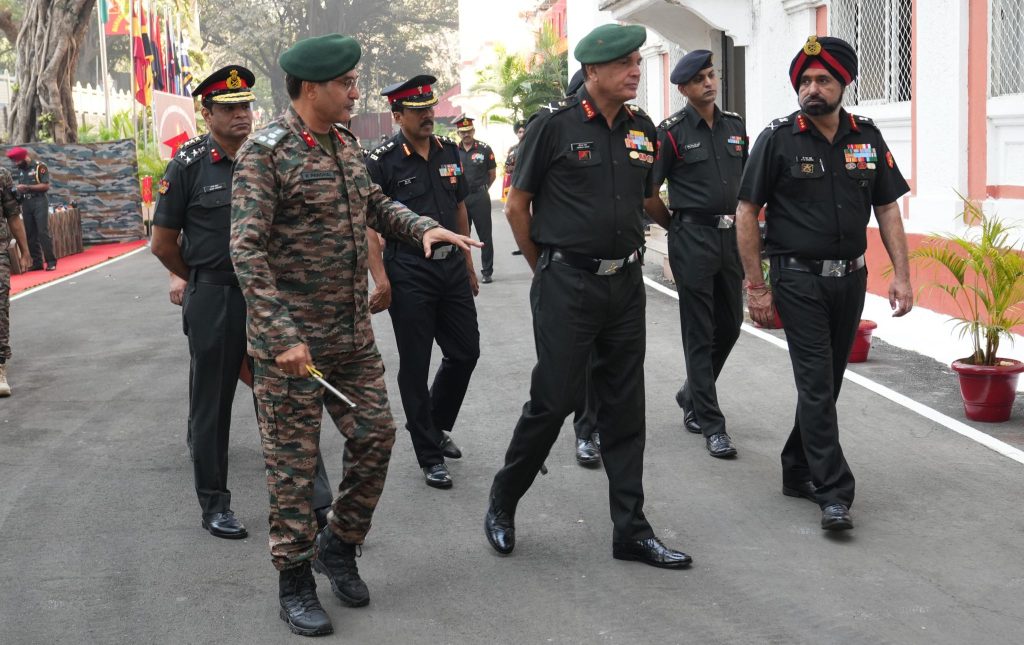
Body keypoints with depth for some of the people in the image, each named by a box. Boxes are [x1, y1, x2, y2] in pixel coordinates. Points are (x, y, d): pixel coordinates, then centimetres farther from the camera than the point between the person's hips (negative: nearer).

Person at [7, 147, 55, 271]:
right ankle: (37, 262, 7)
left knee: (43, 232, -10)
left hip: (39, 202, -6)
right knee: (30, 234, 3)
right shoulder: (18, 171, 14)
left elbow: (46, 186, -10)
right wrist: (17, 189, -1)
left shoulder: (39, 167, -5)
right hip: (26, 204, 6)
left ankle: (51, 262, -8)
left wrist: (27, 187, -16)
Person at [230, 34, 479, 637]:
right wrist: (283, 335, -25)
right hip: (291, 338, -7)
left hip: (354, 332, 7)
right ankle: (295, 582, 16)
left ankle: (339, 545, 30)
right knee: (294, 460, 2)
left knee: (376, 435, 10)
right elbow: (247, 250, -19)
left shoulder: (346, 143, 9)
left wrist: (424, 227, 1)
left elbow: (376, 203, 22)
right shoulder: (266, 152, -14)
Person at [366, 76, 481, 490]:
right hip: (409, 273, -6)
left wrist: (468, 265, 17)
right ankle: (430, 456, 12)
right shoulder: (382, 162, -8)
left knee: (465, 352, 11)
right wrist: (380, 277, -16)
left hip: (452, 267, 6)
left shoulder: (449, 152, 9)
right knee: (415, 365, 2)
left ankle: (436, 425, 34)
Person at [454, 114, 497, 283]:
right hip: (459, 198, 2)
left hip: (480, 197, -2)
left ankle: (487, 272, 8)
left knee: (485, 236, 1)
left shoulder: (484, 149, -1)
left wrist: (481, 189, 9)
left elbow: (492, 174, 7)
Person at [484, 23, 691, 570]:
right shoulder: (555, 124, -9)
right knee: (553, 400, -1)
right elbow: (517, 204, -3)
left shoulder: (642, 130, 8)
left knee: (625, 409, 8)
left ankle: (631, 531, 15)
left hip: (626, 284, 6)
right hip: (566, 287, -5)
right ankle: (502, 504, 21)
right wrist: (545, 268, 4)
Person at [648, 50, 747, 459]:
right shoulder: (672, 132, -6)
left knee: (730, 325, 12)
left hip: (730, 236, 6)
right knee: (699, 333, -2)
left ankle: (691, 395, 35)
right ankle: (711, 425, 3)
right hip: (693, 237, -6)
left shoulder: (734, 126, 12)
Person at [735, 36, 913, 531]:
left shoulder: (867, 137, 5)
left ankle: (798, 471, 28)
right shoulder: (778, 139, -6)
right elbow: (747, 212, -4)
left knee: (825, 382, 13)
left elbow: (887, 209, 9)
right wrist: (756, 287, -7)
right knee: (817, 384, -8)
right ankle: (834, 493, -6)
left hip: (850, 278, 5)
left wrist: (901, 276, 0)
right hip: (799, 280, -5)